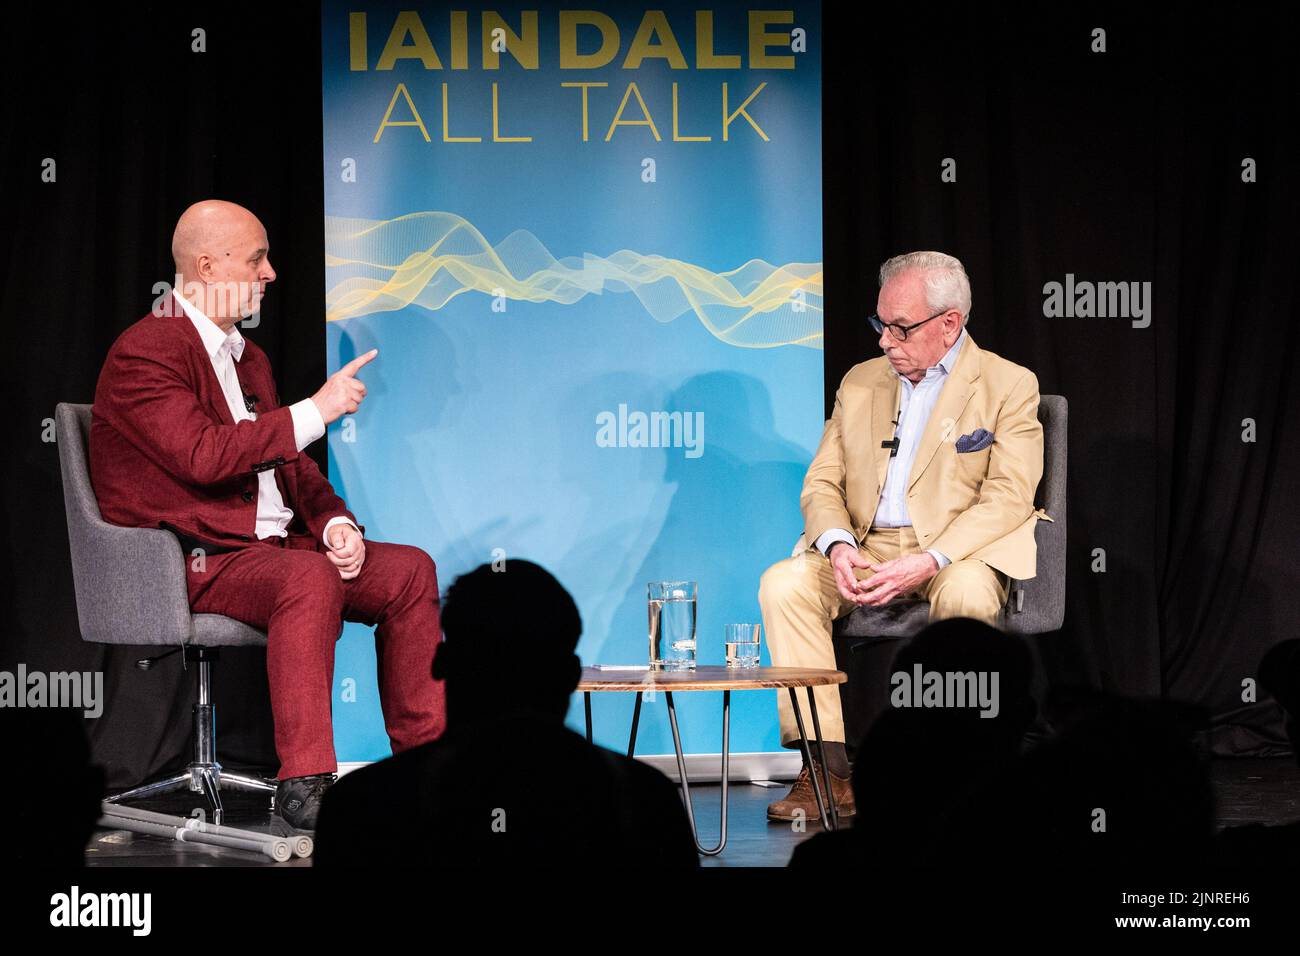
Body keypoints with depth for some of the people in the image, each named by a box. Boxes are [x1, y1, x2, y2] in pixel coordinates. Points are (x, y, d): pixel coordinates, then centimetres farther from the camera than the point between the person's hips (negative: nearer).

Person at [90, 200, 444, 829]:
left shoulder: (247, 357, 20)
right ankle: (303, 784, -37)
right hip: (188, 560, -9)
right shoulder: (143, 353, -11)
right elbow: (203, 455, -24)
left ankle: (422, 752, 3)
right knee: (312, 579, -36)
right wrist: (316, 411, -21)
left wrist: (335, 523, 2)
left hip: (268, 544, 9)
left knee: (410, 570, -3)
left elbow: (287, 463, 22)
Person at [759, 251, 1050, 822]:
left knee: (966, 597, -39)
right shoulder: (860, 383, 17)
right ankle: (827, 770, -27)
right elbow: (821, 483, 12)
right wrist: (838, 545, -12)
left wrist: (929, 562, -24)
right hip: (863, 549, 4)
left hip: (959, 552, -4)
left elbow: (1008, 498, -10)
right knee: (784, 583, -24)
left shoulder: (1010, 386, 1)